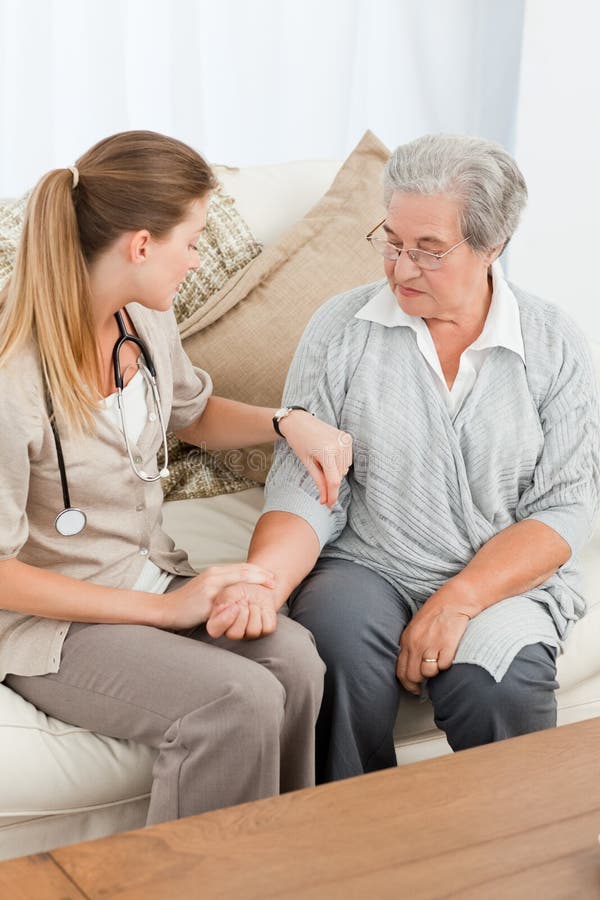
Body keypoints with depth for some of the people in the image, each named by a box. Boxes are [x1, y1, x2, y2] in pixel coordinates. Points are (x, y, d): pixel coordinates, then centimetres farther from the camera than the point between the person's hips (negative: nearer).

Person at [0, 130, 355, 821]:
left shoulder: (148, 321, 0)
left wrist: (288, 421, 2)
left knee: (293, 659, -21)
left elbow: (195, 415, 22)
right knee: (238, 703, -28)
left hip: (151, 576, 7)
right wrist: (163, 610, -20)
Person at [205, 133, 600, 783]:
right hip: (363, 567, 0)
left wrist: (456, 601, -17)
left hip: (502, 579, 0)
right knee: (341, 639, -32)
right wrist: (264, 580, -25)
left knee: (496, 691, -30)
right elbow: (305, 487, -4)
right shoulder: (341, 328, 0)